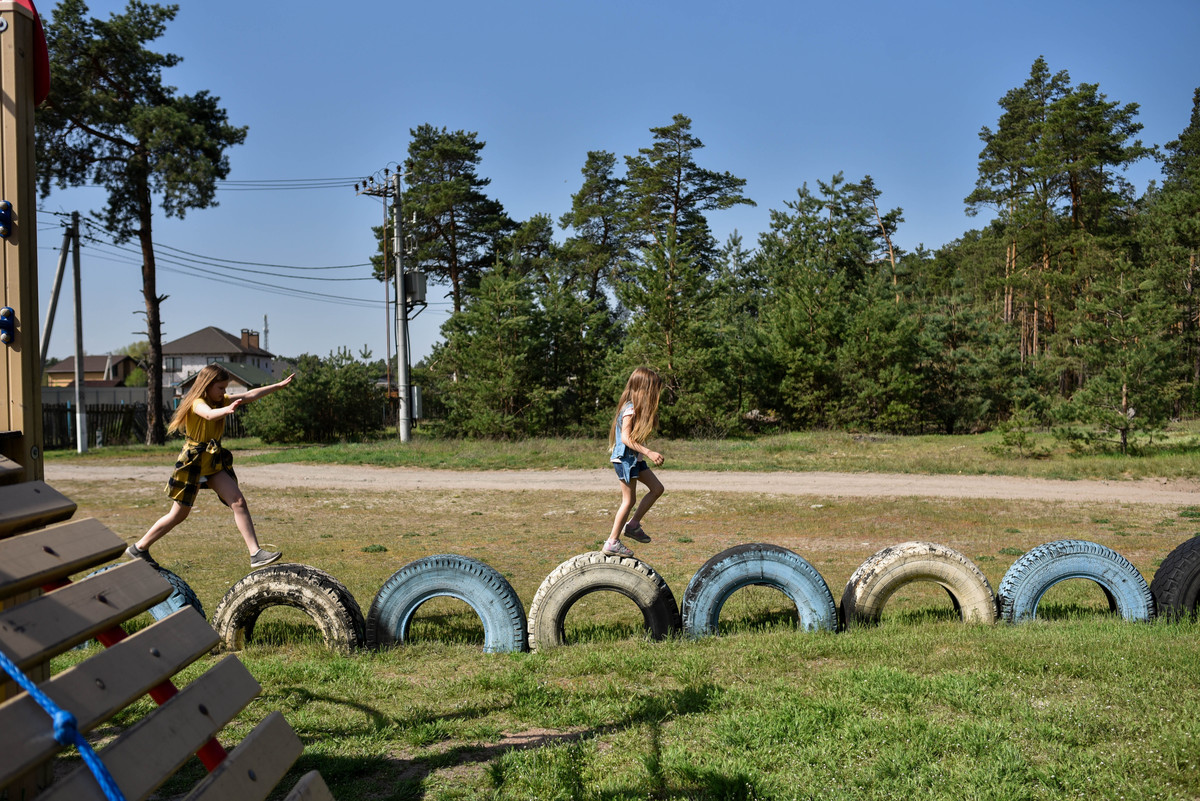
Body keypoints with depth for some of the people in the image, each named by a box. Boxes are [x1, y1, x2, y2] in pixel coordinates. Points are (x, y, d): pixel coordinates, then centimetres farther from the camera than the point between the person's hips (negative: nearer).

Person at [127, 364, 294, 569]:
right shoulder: (196, 403, -16)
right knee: (179, 514, 2)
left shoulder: (221, 401, 8)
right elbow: (209, 414, -40)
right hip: (193, 461, -7)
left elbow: (250, 395, 12)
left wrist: (279, 385, 10)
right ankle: (138, 548, 20)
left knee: (238, 501, -9)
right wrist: (227, 410, -61)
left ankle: (256, 554, -12)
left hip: (214, 461, 7)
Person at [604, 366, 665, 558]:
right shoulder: (630, 409, -19)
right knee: (629, 500, -3)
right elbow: (626, 438, -25)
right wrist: (649, 453, -29)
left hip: (635, 459, 10)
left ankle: (633, 525, 19)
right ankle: (612, 542, 4)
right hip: (625, 458, -10)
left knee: (657, 488, 11)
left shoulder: (637, 407, 10)